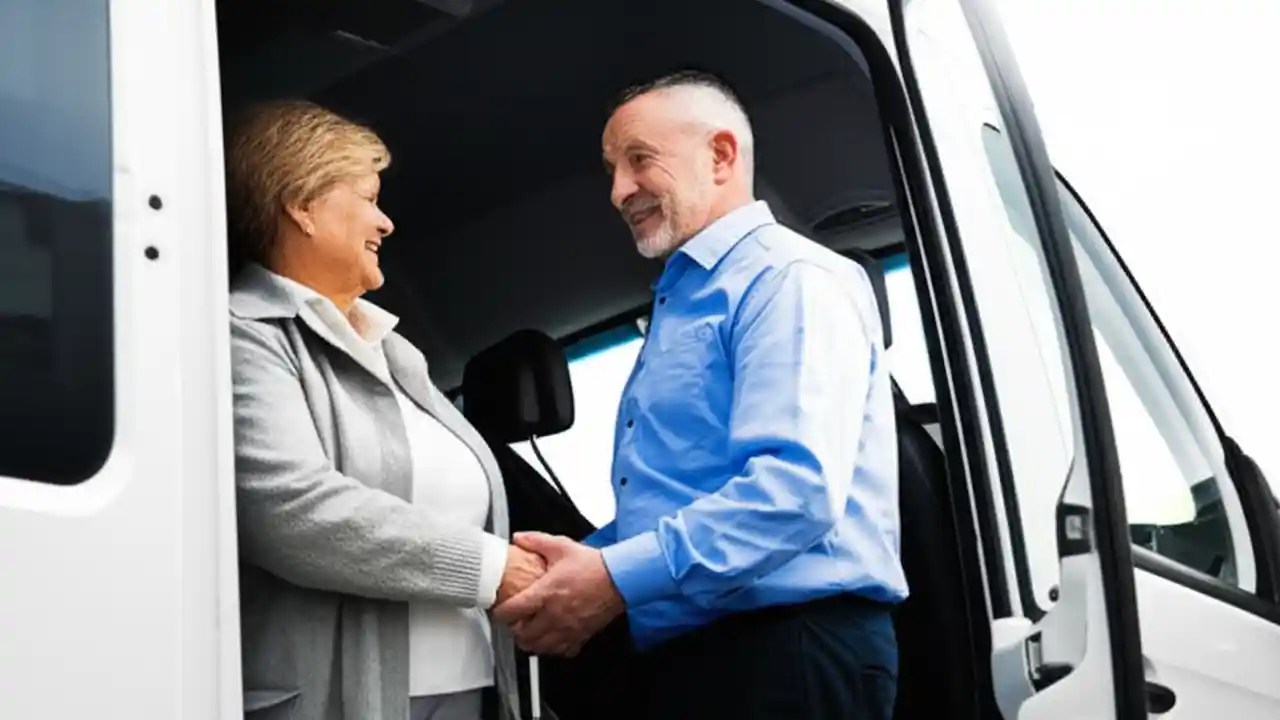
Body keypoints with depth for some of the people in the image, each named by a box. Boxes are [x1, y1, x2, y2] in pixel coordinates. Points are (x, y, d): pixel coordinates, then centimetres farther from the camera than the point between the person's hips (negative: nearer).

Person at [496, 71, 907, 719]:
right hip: (683, 656, 9)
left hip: (791, 657, -9)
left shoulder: (789, 279, -10)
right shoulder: (677, 303, 21)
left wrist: (619, 580, -25)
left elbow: (797, 487, -24)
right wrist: (585, 565, 8)